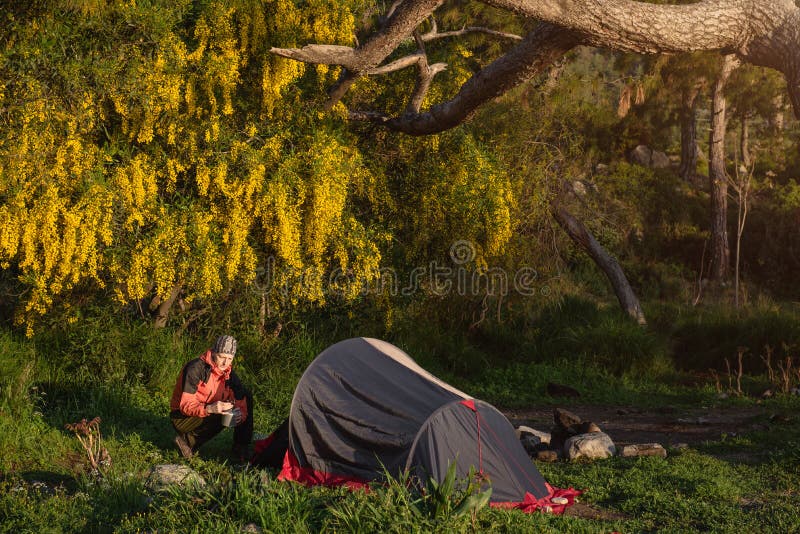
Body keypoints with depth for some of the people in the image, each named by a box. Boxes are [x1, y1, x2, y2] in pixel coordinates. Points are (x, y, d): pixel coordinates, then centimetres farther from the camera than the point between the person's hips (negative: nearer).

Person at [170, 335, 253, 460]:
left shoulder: (228, 373, -2)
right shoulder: (195, 369, -23)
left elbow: (240, 399, -5)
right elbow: (185, 405, -29)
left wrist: (241, 413, -30)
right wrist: (210, 409, -46)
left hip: (207, 414, 7)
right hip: (182, 418, -7)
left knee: (247, 398, -2)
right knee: (220, 416, -34)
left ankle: (240, 450, 0)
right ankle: (187, 441, -13)